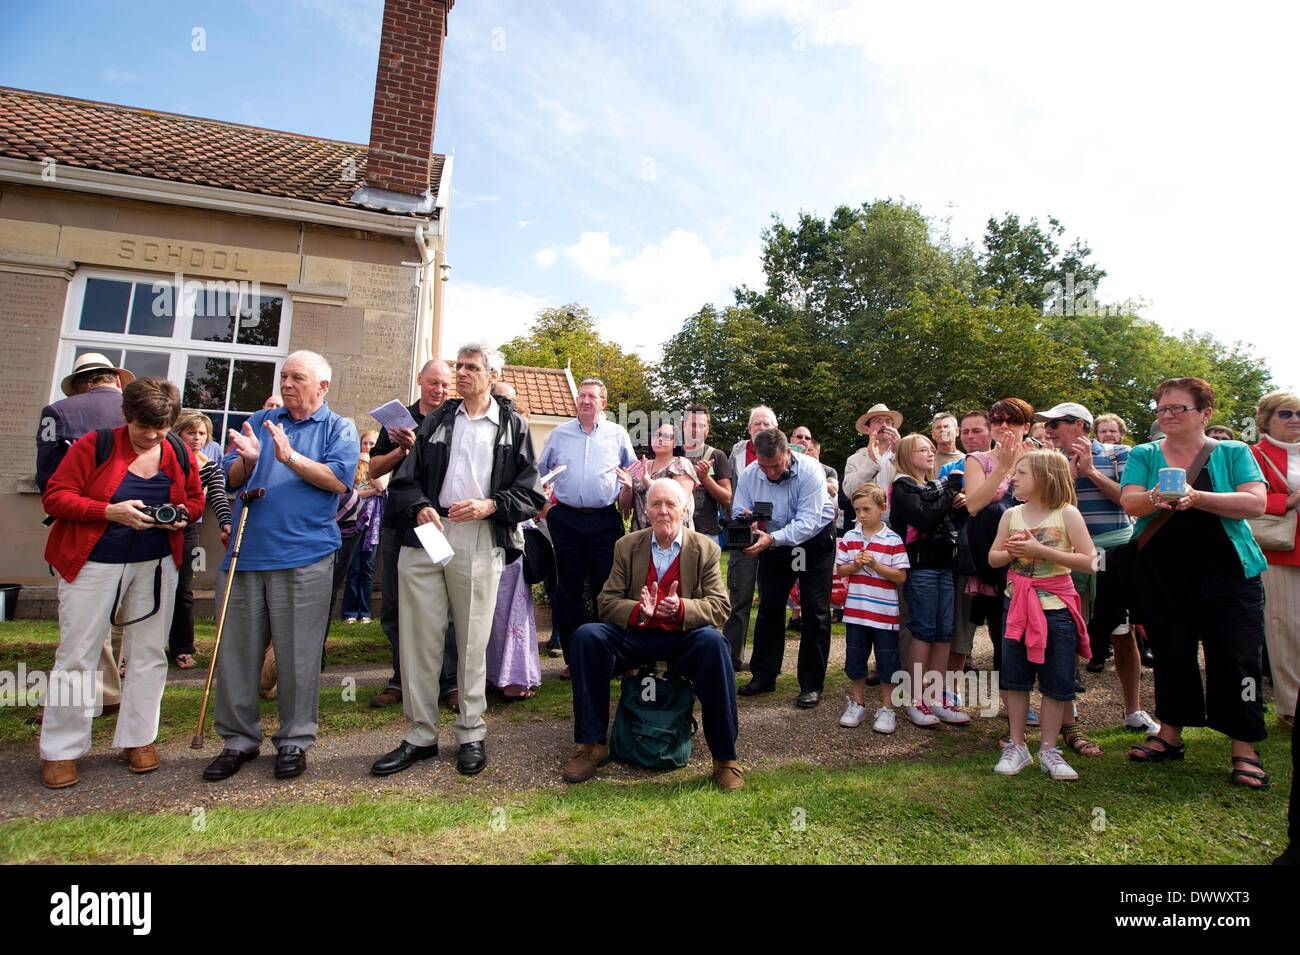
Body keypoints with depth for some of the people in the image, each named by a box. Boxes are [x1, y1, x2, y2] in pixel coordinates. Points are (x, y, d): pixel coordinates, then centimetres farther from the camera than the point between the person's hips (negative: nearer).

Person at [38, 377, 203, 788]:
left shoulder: (178, 453, 2)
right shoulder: (94, 445, -8)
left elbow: (195, 499, 13)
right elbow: (55, 496, -9)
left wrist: (181, 516, -9)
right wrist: (111, 512, -23)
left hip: (155, 566, 3)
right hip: (93, 564, -3)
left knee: (149, 652, 8)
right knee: (76, 655, 3)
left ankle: (138, 738, 22)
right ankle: (60, 749, 18)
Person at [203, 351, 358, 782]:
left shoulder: (339, 428, 5)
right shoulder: (260, 421, 16)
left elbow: (339, 480, -11)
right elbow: (231, 479, 12)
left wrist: (290, 457, -18)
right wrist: (247, 460, -9)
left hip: (304, 557, -4)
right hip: (248, 552, 4)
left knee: (298, 654, 3)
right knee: (238, 650, 10)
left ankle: (295, 741, 17)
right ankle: (239, 738, 25)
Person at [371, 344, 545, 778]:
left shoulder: (513, 426, 9)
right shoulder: (435, 421, 17)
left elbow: (530, 492, 3)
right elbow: (405, 480, 12)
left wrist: (489, 505, -12)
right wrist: (419, 507, -8)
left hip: (480, 539, -3)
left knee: (472, 641, 4)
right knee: (419, 639, 5)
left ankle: (471, 734, 19)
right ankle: (421, 735, 18)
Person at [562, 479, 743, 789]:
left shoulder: (706, 549, 1)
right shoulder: (627, 546, 5)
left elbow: (720, 607, -6)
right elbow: (607, 602, 0)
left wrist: (680, 608, -26)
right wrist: (640, 611, -22)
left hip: (684, 639, -2)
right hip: (635, 635, 2)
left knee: (714, 642, -34)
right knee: (586, 636, -23)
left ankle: (724, 758, -19)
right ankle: (592, 745, -9)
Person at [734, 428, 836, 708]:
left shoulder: (810, 470, -29)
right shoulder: (750, 474, -17)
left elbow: (808, 522, -35)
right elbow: (738, 512, -14)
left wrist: (771, 539, -48)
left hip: (814, 540, -4)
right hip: (773, 542, 4)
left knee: (815, 612, -3)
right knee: (769, 608, 9)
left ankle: (812, 684, 9)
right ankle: (763, 676, 22)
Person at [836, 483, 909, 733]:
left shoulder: (893, 541, -8)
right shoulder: (849, 538, 2)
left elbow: (901, 576, -9)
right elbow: (840, 570, 4)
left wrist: (875, 564, -19)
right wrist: (855, 565, -14)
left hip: (885, 613, -3)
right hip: (856, 611, 3)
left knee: (887, 662, 7)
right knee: (855, 659, 13)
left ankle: (887, 708, 22)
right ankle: (858, 703, 30)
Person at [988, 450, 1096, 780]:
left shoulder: (1067, 514, -8)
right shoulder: (1011, 515, 3)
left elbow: (1089, 562, -14)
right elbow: (993, 558, 9)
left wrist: (1040, 550, -20)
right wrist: (1011, 552, -13)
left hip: (1057, 607, -3)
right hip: (1018, 604, 3)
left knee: (1057, 682, 6)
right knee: (1015, 678, 8)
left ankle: (1048, 749, 21)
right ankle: (1017, 746, 21)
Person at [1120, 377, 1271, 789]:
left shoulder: (1233, 453, 4)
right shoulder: (1144, 455, 6)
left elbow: (1256, 503, -11)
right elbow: (1130, 503, -9)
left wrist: (1197, 497, -26)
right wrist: (1156, 499, -31)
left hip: (1226, 573, -1)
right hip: (1162, 576, 2)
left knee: (1236, 658, -1)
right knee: (1171, 655, 10)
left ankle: (1244, 750, 14)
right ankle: (1170, 735, 24)